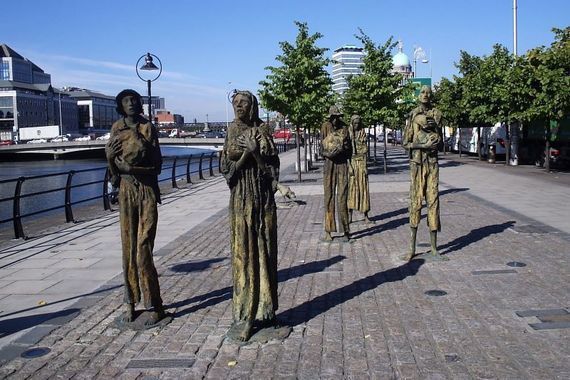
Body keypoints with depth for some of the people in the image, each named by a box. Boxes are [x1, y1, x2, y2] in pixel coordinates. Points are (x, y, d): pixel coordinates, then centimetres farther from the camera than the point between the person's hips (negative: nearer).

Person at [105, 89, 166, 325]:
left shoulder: (148, 127, 0)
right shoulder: (116, 128, 9)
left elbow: (157, 165, -5)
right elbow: (114, 164, 9)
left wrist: (131, 168, -15)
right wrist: (109, 154, -11)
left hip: (147, 190, -3)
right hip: (126, 190, 3)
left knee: (143, 248, -7)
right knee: (128, 247, 5)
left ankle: (154, 305, 1)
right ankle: (130, 302, 15)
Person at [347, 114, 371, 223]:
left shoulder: (363, 134, 7)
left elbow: (365, 151, 6)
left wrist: (365, 166, -2)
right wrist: (349, 166, -10)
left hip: (361, 162, 1)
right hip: (351, 162, -1)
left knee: (363, 187, 1)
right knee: (351, 187, -2)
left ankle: (365, 215, 5)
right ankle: (350, 216, 1)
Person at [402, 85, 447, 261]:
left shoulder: (436, 113, 9)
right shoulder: (412, 115, 5)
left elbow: (438, 139, -1)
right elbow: (406, 142, 0)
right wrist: (424, 145, -12)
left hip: (432, 162, 2)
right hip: (416, 162, -2)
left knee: (433, 201, 2)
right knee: (415, 201, -3)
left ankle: (434, 247, 8)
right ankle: (412, 248, 2)